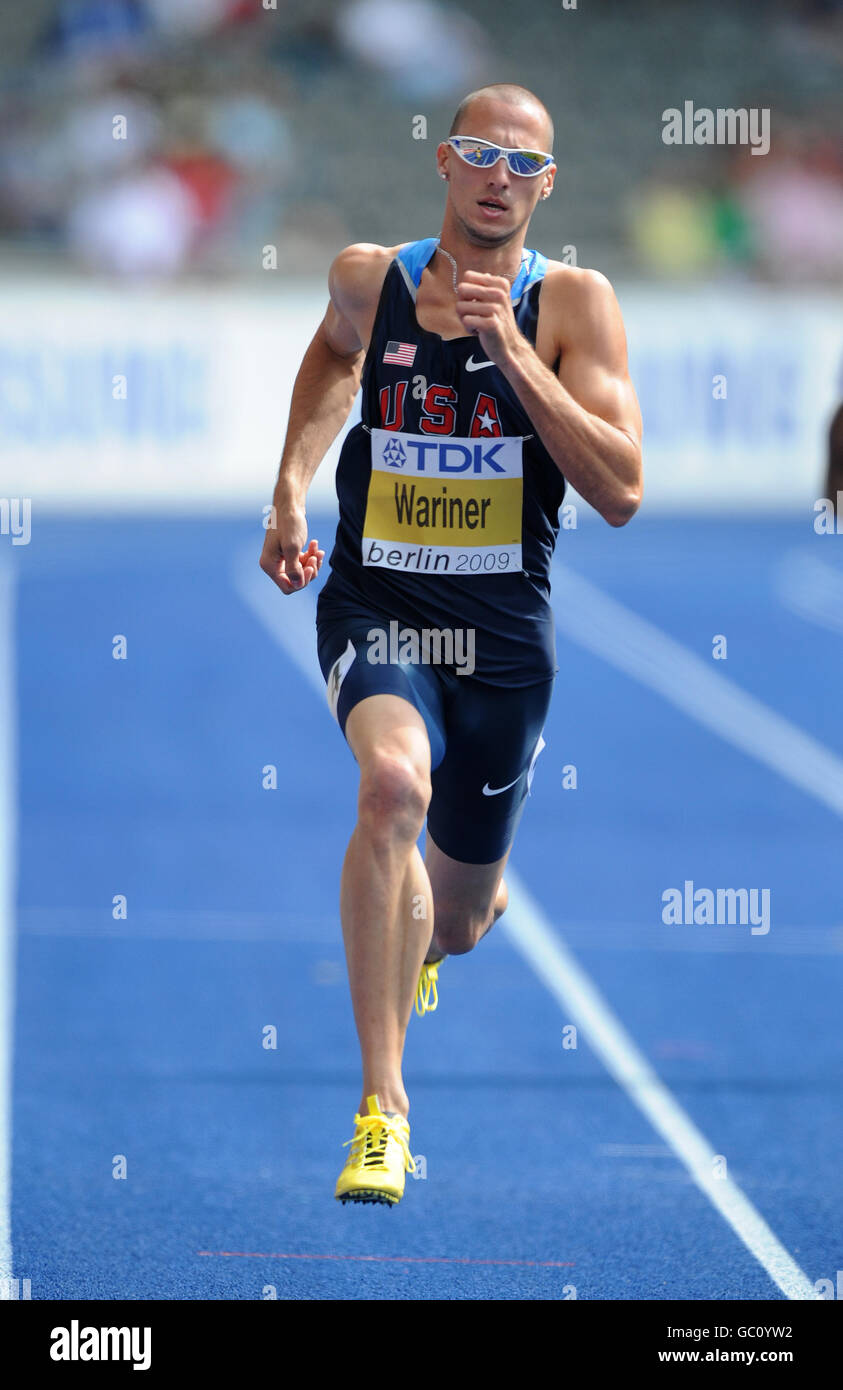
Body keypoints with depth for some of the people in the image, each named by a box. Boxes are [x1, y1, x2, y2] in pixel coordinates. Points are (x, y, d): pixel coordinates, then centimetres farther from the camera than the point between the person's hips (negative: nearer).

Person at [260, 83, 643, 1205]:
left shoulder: (573, 304, -7)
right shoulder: (368, 278, 0)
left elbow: (621, 493, -18)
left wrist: (512, 351, -23)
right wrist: (290, 490, 16)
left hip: (503, 620, 0)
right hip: (374, 599, 0)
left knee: (458, 917, 13)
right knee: (395, 783, -33)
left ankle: (450, 920, 56)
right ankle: (381, 1104, -31)